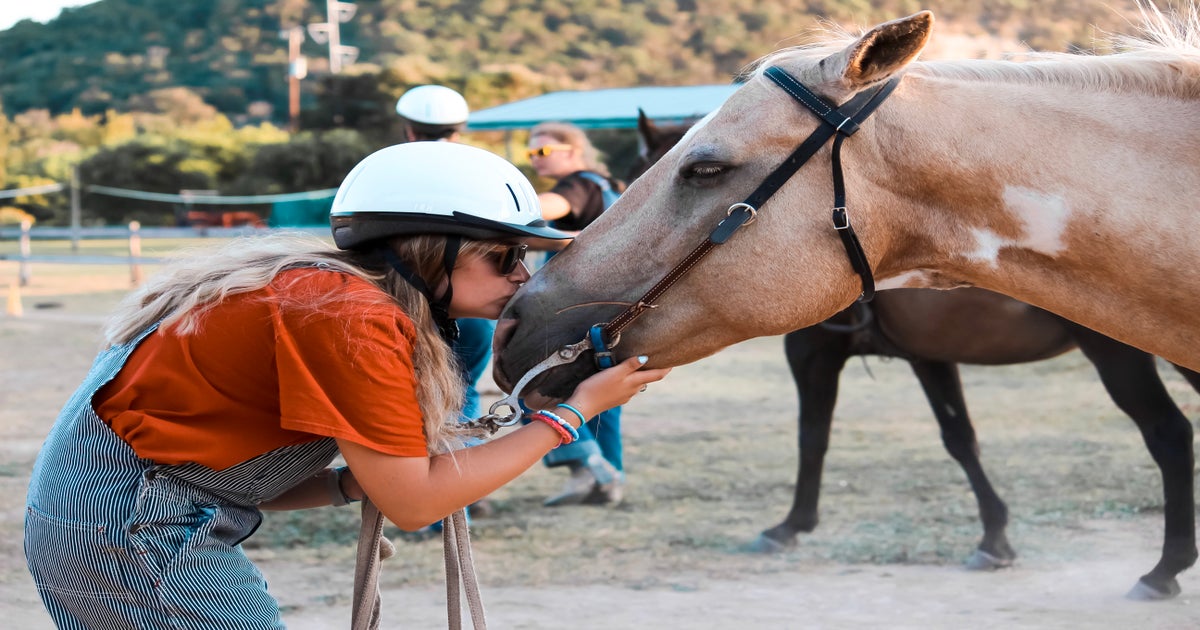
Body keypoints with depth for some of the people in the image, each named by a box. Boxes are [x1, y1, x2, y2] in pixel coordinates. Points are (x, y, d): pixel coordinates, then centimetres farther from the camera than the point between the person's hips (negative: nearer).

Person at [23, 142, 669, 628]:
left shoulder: (325, 289, 9)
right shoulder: (352, 317, -19)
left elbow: (249, 476, 9)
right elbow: (413, 502, -15)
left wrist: (354, 483, -5)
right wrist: (571, 413, -10)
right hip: (130, 528, -10)